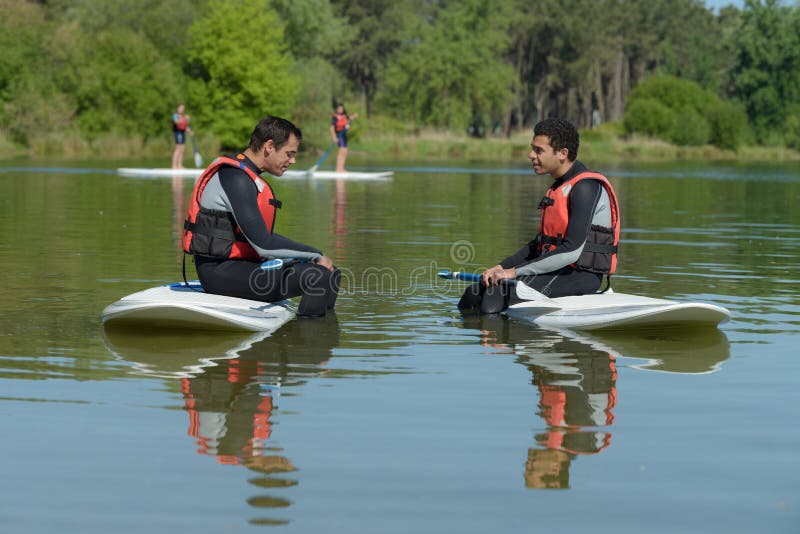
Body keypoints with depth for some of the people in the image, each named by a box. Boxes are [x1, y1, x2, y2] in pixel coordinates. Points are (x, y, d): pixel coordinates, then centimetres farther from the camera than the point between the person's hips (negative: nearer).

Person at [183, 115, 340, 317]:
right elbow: (264, 244, -22)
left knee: (330, 272, 9)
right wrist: (316, 255, -11)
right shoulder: (236, 179, -17)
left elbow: (260, 235, 19)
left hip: (240, 263, 10)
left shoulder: (247, 176, 15)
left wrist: (313, 255, 8)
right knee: (318, 276, -22)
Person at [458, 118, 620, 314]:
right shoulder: (559, 187, 18)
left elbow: (572, 251, -23)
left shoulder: (585, 187, -15)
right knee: (475, 292, -3)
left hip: (581, 275, -10)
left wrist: (516, 271, -19)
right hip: (556, 271, 10)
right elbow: (539, 244, 22)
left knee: (499, 293, -26)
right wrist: (501, 267, 6)